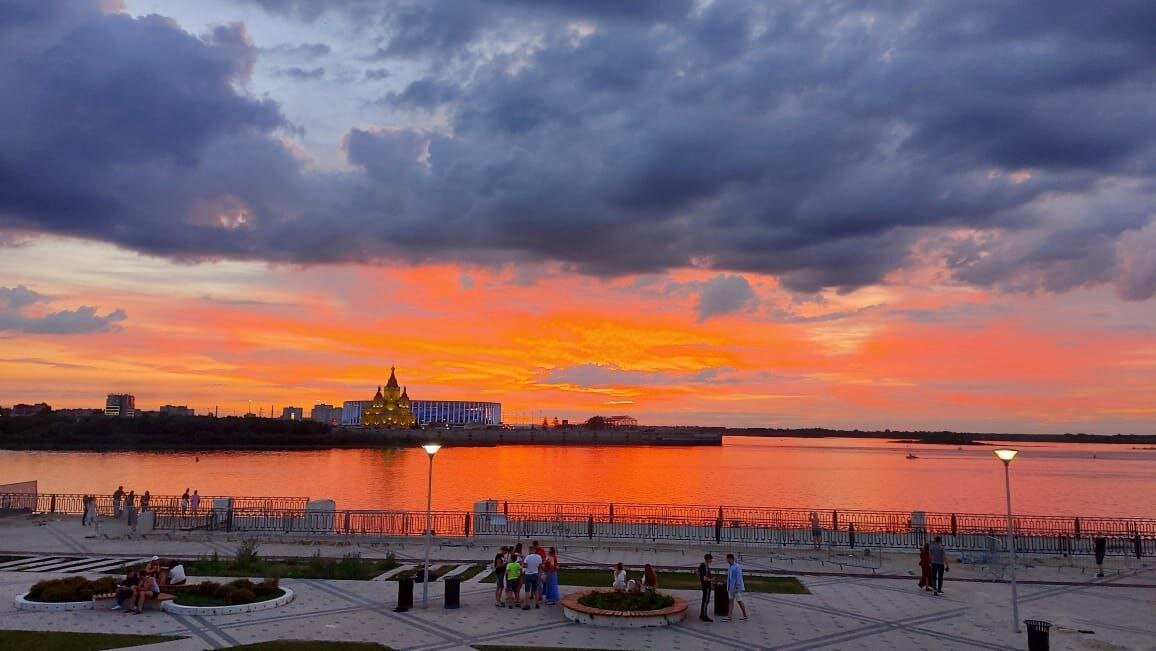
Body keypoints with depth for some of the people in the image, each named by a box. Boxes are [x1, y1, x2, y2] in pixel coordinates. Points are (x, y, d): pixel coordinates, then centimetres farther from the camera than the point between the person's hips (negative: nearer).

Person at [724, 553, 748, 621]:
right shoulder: (730, 567, 11)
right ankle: (729, 616, 0)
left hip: (737, 587, -8)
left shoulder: (737, 567, -17)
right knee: (731, 601, 3)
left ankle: (745, 615, 16)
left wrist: (737, 586, -23)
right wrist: (728, 587, 17)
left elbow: (739, 577, -20)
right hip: (731, 587, 8)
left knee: (739, 601, 1)